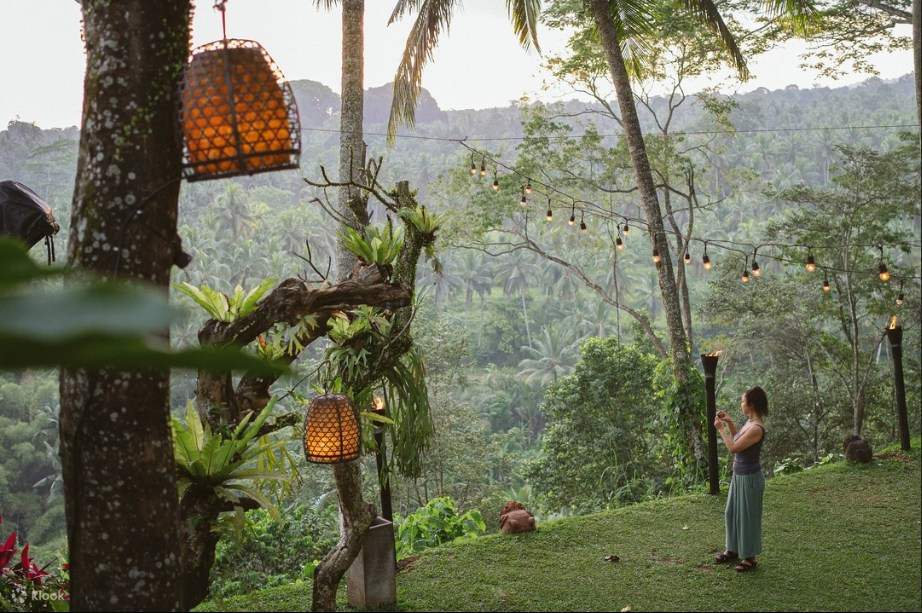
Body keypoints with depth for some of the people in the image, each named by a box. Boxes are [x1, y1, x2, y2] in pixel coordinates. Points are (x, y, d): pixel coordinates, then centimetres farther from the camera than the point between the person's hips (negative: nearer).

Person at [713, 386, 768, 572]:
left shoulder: (757, 428, -25)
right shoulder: (749, 422, 4)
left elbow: (734, 448, -22)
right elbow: (738, 440, 21)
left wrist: (721, 429, -12)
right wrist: (729, 423, 11)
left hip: (749, 478, -10)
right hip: (739, 475, 10)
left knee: (748, 516, 5)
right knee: (732, 513, 19)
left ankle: (749, 557, 19)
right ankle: (734, 550, 34)